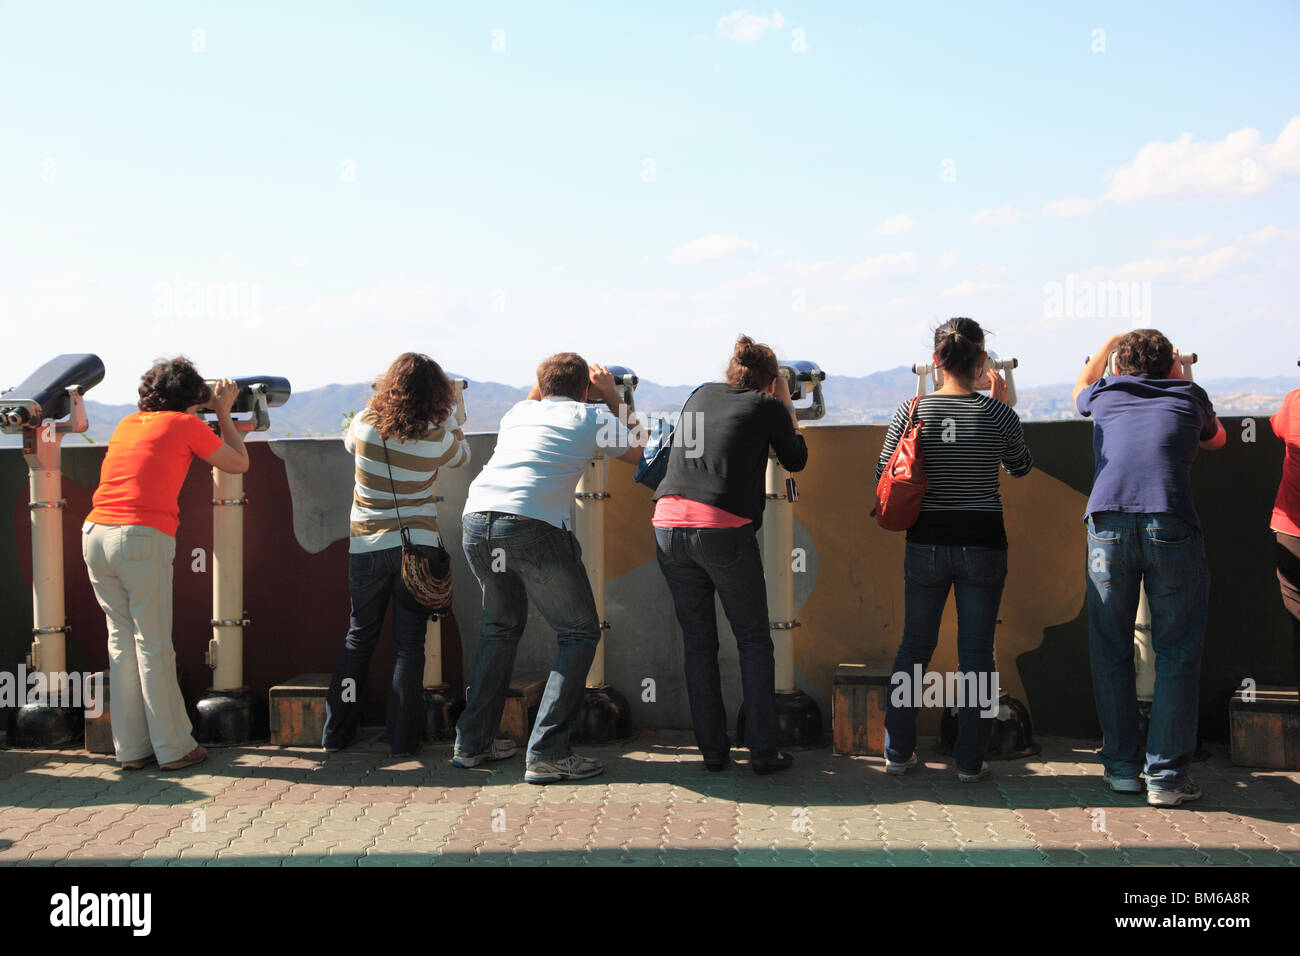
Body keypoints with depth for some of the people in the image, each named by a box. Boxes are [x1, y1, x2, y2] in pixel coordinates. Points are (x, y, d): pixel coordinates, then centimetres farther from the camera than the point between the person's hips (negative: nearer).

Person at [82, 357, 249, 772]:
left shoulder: (128, 423, 21)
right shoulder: (186, 425, 5)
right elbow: (239, 464, 15)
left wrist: (202, 409, 43)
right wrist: (223, 413, 25)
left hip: (96, 533, 6)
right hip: (143, 537, -6)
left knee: (122, 640, 11)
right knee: (153, 645, -1)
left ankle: (131, 748, 14)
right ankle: (174, 748, 6)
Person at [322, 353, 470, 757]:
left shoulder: (364, 424, -7)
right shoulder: (438, 439, -11)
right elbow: (461, 456, 13)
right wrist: (455, 418, 25)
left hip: (367, 546, 2)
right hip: (418, 546, -2)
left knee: (359, 636, 16)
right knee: (409, 643, 5)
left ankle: (336, 731, 21)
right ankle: (402, 737, 7)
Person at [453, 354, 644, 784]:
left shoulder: (518, 413, 26)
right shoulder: (592, 417, 13)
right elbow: (634, 453, 32)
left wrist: (542, 381, 51)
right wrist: (613, 398, 37)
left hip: (475, 522, 6)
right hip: (532, 526, -6)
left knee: (501, 626, 26)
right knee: (579, 633, 8)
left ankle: (472, 741, 28)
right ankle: (546, 753, 2)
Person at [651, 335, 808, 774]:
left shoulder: (703, 394, 19)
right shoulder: (768, 406, 7)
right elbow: (796, 460, 21)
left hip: (669, 524, 4)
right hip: (724, 529, -4)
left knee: (698, 643, 12)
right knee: (754, 642, 9)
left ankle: (712, 749, 15)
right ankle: (762, 750, 8)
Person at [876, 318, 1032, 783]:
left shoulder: (912, 410, -4)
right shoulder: (996, 413, -7)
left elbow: (883, 476, 2)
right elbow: (1022, 467, 11)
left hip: (925, 543, 2)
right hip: (982, 544, -2)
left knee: (914, 645, 14)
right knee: (976, 651, 7)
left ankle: (898, 750, 19)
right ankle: (970, 759, 10)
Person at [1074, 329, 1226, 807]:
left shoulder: (1105, 394, 21)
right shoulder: (1188, 396, 20)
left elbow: (1080, 387, 48)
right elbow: (1216, 438, 43)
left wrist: (1108, 343, 61)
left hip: (1108, 524, 1)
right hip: (1172, 525, -1)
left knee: (1111, 651, 11)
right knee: (1176, 654, 5)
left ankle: (1122, 766, 16)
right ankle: (1166, 774, 3)